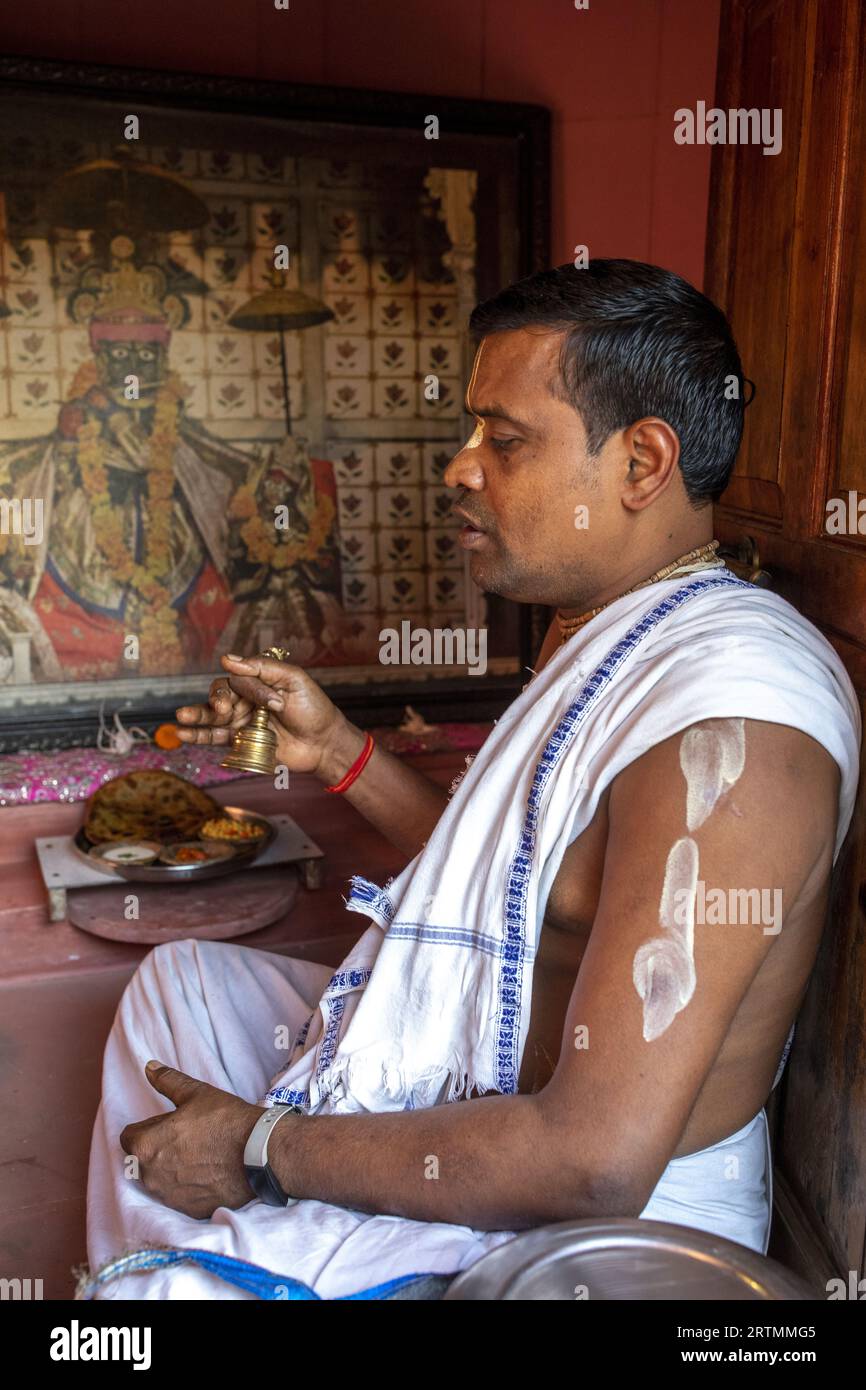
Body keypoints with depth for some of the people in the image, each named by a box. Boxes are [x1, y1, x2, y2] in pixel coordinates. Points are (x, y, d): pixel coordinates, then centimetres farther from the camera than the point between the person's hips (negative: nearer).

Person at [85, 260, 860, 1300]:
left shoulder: (729, 722, -29)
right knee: (180, 978, 22)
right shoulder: (598, 629, 4)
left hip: (593, 1219, -9)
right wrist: (339, 753, 6)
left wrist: (265, 1147, -21)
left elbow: (597, 1163, -31)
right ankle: (135, 1264, 37)